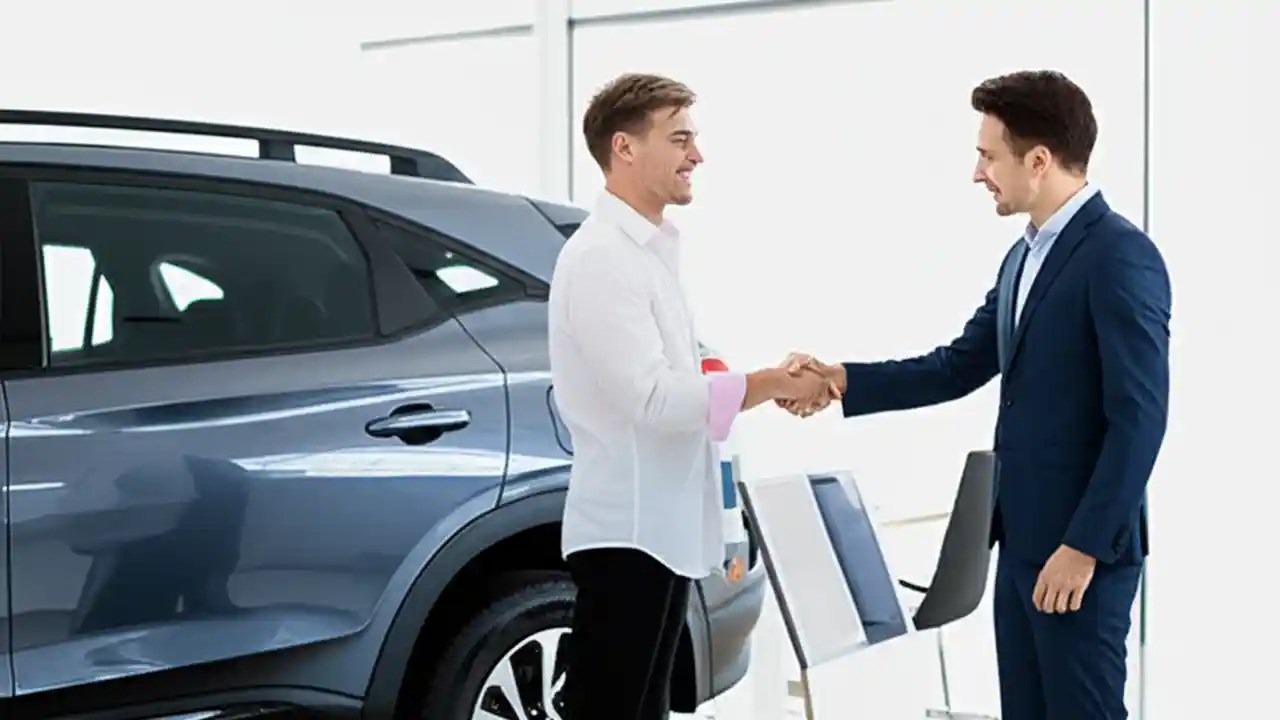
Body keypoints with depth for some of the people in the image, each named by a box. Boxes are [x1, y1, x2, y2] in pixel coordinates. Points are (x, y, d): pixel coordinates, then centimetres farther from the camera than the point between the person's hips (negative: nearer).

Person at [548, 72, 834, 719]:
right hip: (624, 530, -10)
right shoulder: (599, 257, -16)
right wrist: (770, 384, -17)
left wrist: (769, 384, 4)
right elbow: (654, 398, -23)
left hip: (663, 526, 10)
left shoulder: (650, 250, 14)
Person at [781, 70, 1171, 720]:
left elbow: (1139, 417, -20)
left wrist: (1085, 546, -21)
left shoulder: (1120, 256, -16)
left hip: (1082, 546, -9)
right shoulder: (1024, 257, 13)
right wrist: (842, 380, 4)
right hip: (1023, 539, 9)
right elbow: (958, 367, 15)